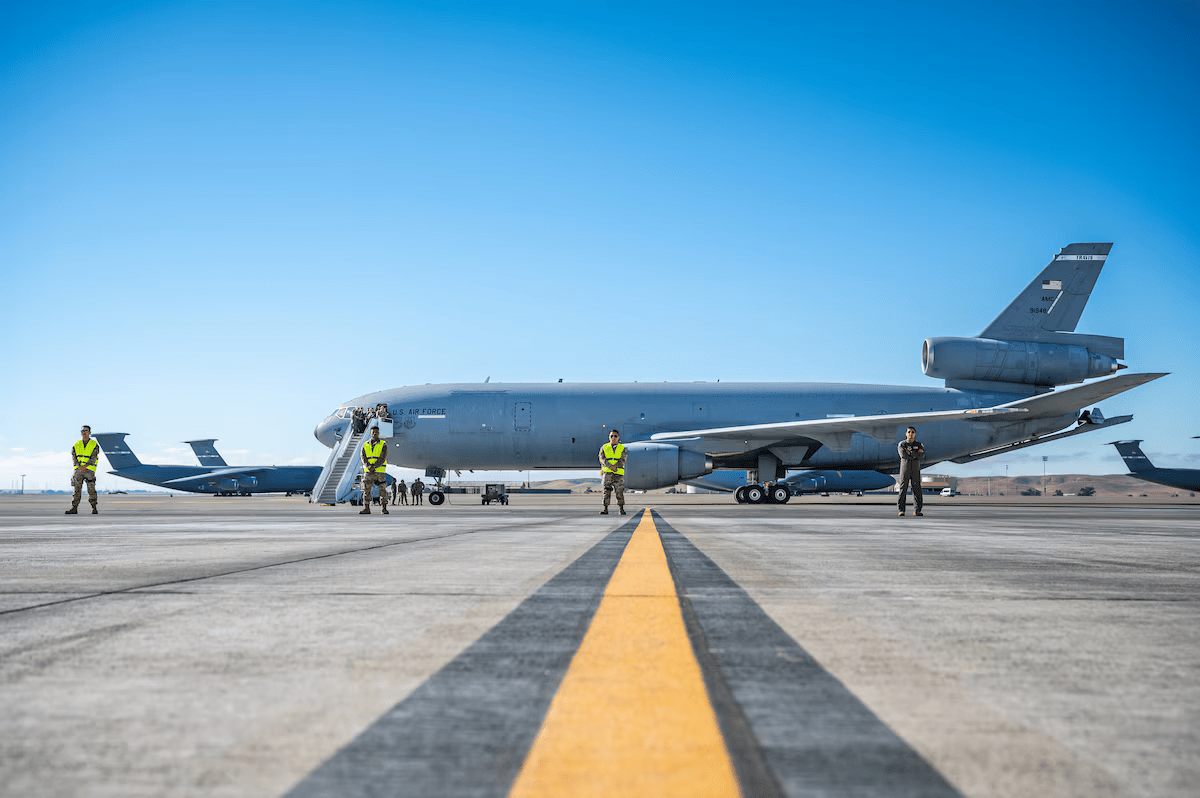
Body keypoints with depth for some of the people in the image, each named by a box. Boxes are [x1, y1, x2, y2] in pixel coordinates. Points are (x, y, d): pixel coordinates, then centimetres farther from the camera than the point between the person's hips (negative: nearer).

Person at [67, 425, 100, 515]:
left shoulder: (94, 445, 4)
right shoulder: (76, 445, 14)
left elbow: (93, 458, -6)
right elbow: (73, 457, 6)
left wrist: (85, 466, -17)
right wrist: (79, 466, -11)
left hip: (89, 469, -3)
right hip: (78, 470, 3)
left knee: (91, 489, -5)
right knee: (77, 489, 0)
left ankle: (94, 508, 3)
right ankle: (74, 508, -1)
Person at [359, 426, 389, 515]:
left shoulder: (383, 445, 2)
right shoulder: (365, 445, 11)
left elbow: (382, 458, -9)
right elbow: (363, 458, 1)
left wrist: (374, 466, -21)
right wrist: (368, 466, -18)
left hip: (380, 471, -2)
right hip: (368, 472, 2)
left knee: (382, 490, -1)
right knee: (366, 489, -5)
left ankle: (384, 508, 5)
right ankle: (366, 508, -5)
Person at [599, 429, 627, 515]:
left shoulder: (622, 448, 11)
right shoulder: (604, 448, 12)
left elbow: (622, 460, -1)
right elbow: (602, 459, -1)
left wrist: (615, 466, -17)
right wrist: (610, 466, -16)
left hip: (618, 473, 0)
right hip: (607, 472, 0)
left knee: (619, 491, -3)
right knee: (606, 490, -5)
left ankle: (621, 509, 2)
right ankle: (605, 509, -4)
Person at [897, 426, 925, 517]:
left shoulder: (918, 444, 11)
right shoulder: (901, 444, 4)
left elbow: (922, 454, -7)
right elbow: (903, 455, -14)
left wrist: (910, 453, -11)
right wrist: (916, 454, -10)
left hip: (915, 470, 2)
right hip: (905, 469, -2)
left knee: (917, 489, -2)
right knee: (903, 489, -5)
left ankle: (917, 510, 0)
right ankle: (901, 510, -3)